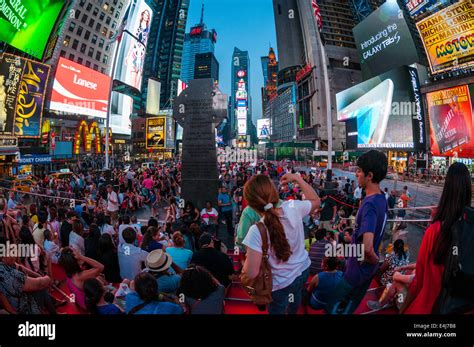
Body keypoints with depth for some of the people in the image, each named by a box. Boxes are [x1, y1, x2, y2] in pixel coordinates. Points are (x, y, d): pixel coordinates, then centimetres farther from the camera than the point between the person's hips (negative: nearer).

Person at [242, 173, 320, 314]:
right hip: (303, 269, 5)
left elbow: (252, 273, -30)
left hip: (281, 284, -5)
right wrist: (297, 178, -3)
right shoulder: (293, 208, -24)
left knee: (277, 311, 29)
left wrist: (247, 258, -9)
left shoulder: (256, 231, -36)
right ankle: (291, 313, 69)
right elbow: (316, 201, -2)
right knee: (296, 295, 39)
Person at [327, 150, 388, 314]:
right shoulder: (382, 198, -3)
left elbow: (367, 246, -42)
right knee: (350, 305, 25)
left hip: (358, 267, -8)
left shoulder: (370, 204, -32)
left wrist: (373, 259, -21)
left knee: (334, 306, 12)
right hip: (367, 266, 8)